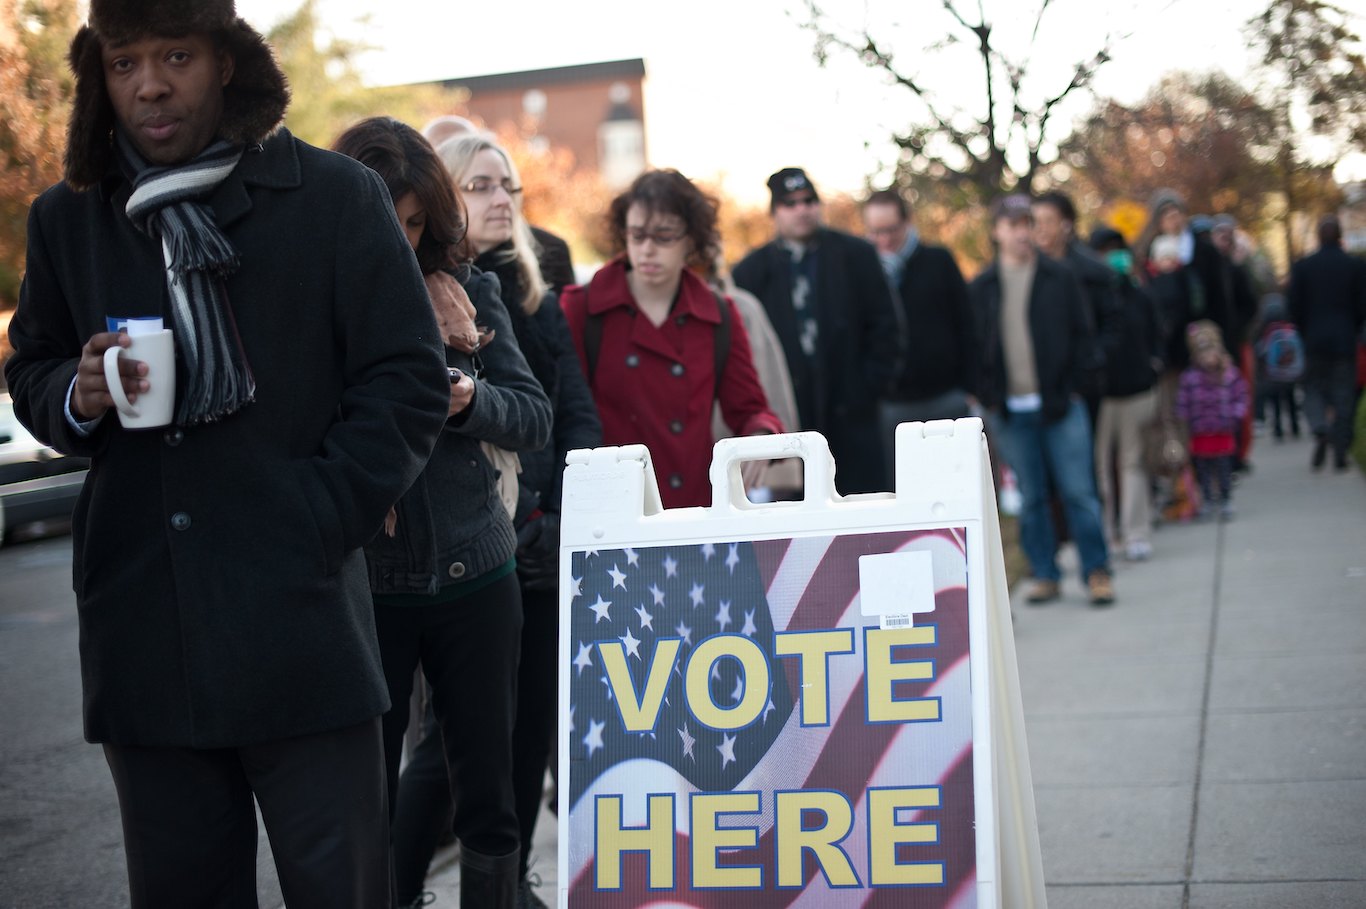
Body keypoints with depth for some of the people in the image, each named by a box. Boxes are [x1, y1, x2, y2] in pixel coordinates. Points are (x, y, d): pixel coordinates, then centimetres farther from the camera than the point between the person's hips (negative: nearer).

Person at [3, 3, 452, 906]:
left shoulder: (336, 196, 0)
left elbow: (411, 381, -1)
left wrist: (317, 519, -10)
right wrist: (76, 396, -4)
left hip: (298, 620, -3)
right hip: (142, 630, 3)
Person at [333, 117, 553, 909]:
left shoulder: (469, 290, 4)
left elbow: (536, 419, 3)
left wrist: (468, 399, -16)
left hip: (474, 574, 2)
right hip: (360, 583, -2)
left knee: (489, 790, 10)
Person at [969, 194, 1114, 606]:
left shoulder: (1059, 279, 5)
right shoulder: (980, 288, 7)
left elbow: (1082, 335, 5)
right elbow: (972, 345, 8)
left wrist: (1078, 385, -3)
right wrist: (988, 395, 0)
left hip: (1059, 403, -1)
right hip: (1010, 410, 1)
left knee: (1078, 491, -2)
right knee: (1031, 498, 6)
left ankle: (1097, 572, 6)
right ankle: (1045, 574, 14)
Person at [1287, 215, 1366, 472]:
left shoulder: (1302, 266, -3)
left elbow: (1293, 306, -2)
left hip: (1314, 338, 0)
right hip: (1345, 341, 0)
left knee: (1313, 389, 11)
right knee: (1343, 395, 6)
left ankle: (1320, 431, -18)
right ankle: (1340, 452, 4)